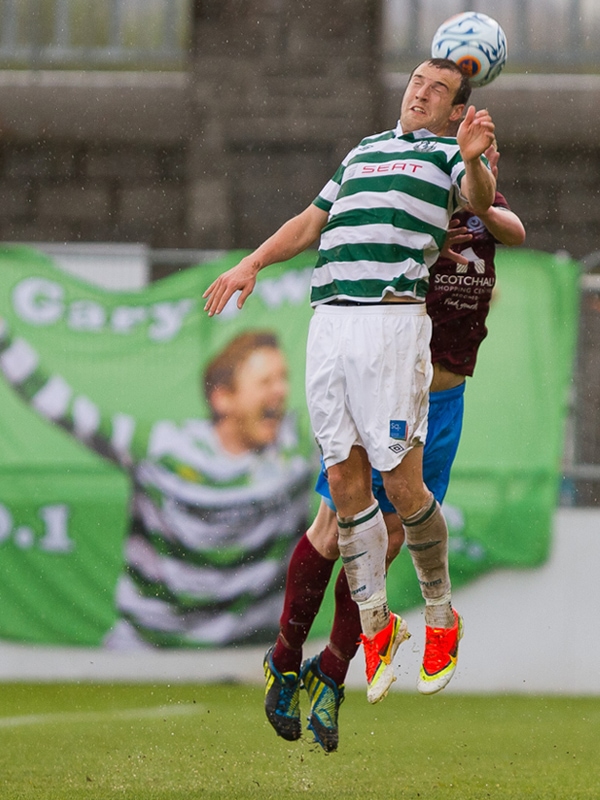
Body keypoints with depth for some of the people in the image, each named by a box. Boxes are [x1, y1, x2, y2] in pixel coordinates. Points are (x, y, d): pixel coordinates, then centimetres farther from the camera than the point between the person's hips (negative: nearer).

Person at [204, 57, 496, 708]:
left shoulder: (448, 155, 8)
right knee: (344, 482, 1)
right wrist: (252, 263, 20)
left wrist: (474, 161, -38)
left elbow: (479, 197, -15)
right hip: (329, 324, 5)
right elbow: (311, 221, 34)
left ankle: (441, 617, 11)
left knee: (402, 487, -8)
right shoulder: (364, 151, 26)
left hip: (393, 322, -5)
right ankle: (375, 626, 11)